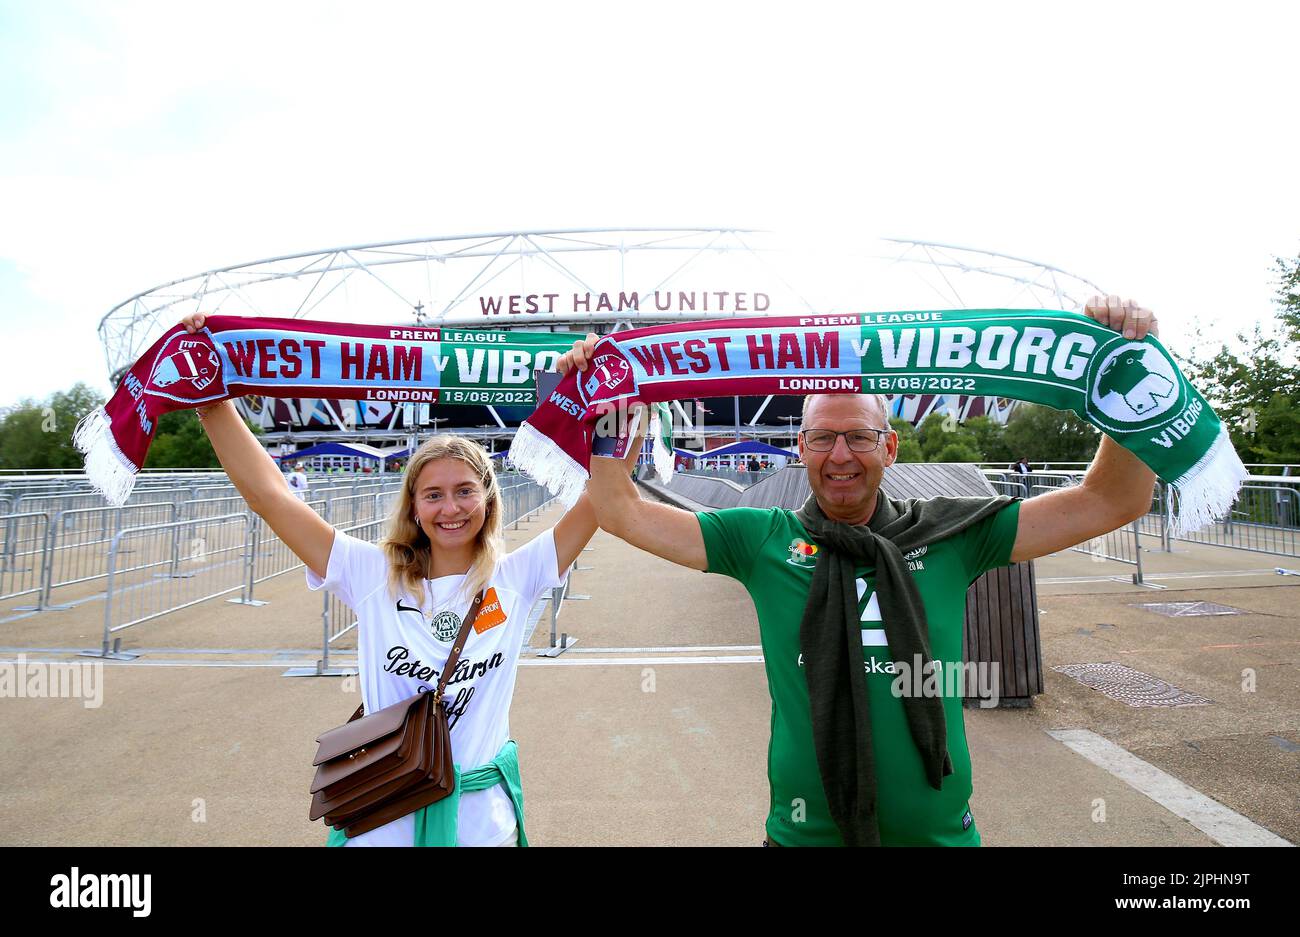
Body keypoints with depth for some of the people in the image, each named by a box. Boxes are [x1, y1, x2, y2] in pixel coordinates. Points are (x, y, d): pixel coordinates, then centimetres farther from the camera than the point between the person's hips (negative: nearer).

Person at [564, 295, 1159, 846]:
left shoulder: (950, 534, -4)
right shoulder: (763, 540, -5)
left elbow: (1111, 503, -2)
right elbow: (621, 512, -5)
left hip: (938, 831, 2)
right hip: (805, 832, -1)